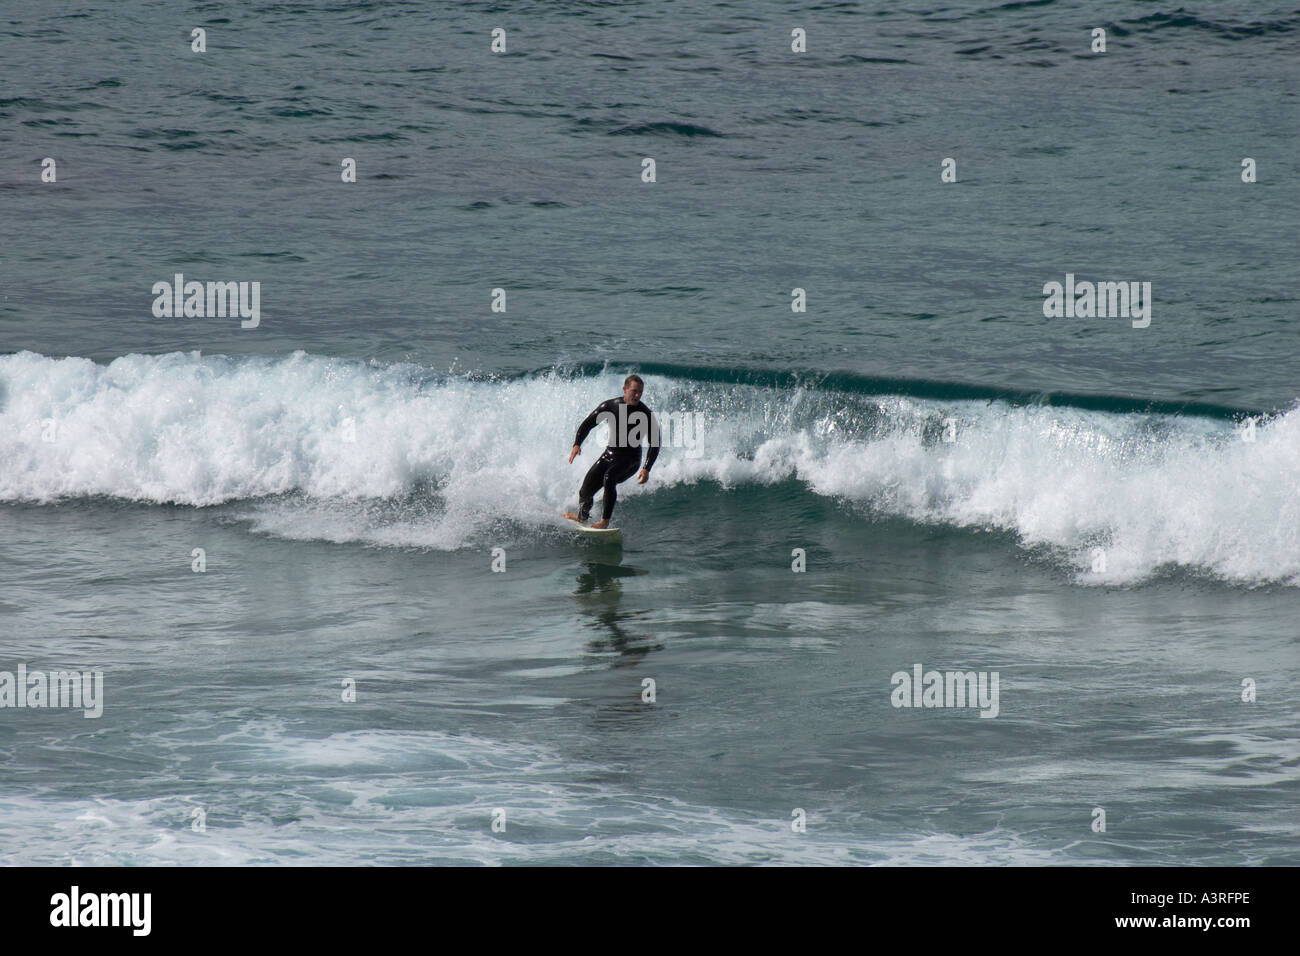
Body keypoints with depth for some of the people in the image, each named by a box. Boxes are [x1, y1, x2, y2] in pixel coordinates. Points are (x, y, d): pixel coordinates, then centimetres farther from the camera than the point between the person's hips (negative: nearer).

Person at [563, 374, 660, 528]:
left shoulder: (646, 414, -15)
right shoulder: (611, 406, -6)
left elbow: (655, 444, -13)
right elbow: (588, 424, 3)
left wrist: (646, 469, -25)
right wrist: (577, 444, -13)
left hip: (630, 459, -4)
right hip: (610, 454, 4)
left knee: (609, 477, -34)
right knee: (586, 491, 4)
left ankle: (605, 521, -28)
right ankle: (582, 517, 36)